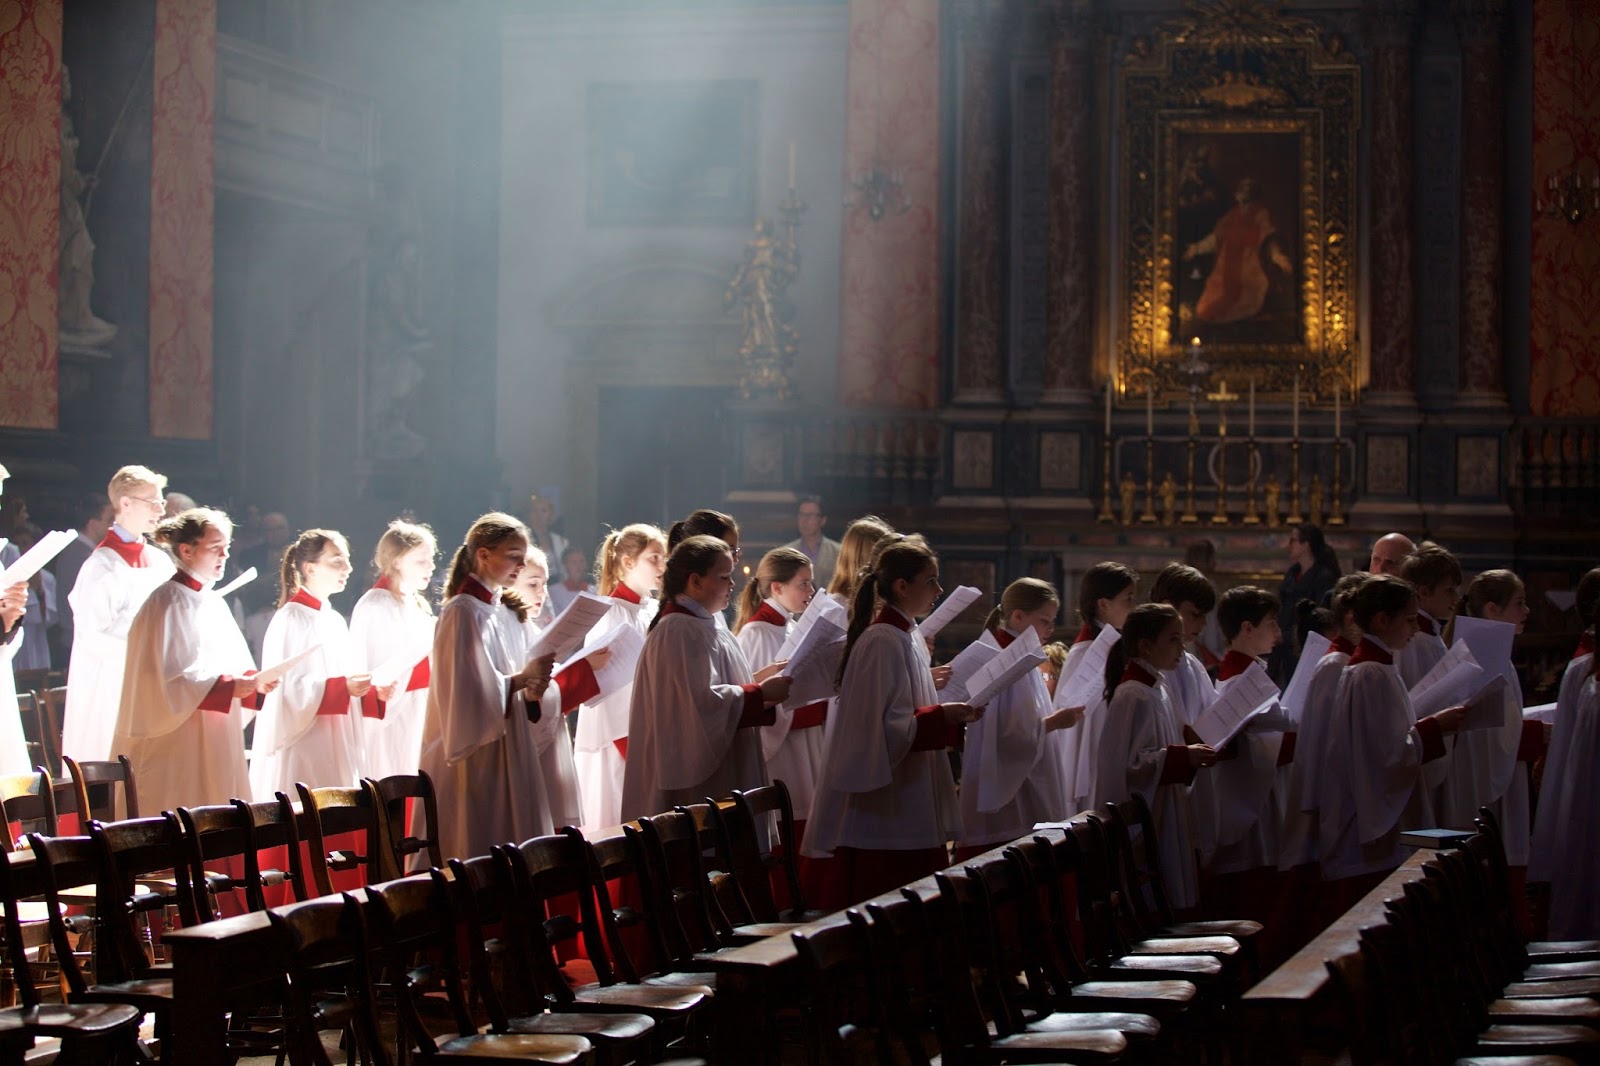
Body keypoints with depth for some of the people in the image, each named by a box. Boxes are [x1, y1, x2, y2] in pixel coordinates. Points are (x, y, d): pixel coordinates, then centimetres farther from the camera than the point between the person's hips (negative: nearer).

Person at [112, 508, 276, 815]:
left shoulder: (214, 605, 15)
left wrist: (253, 682, -3)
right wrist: (226, 687, -23)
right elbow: (167, 680, -17)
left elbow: (232, 666, 19)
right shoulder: (167, 604, -10)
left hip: (214, 749, 8)